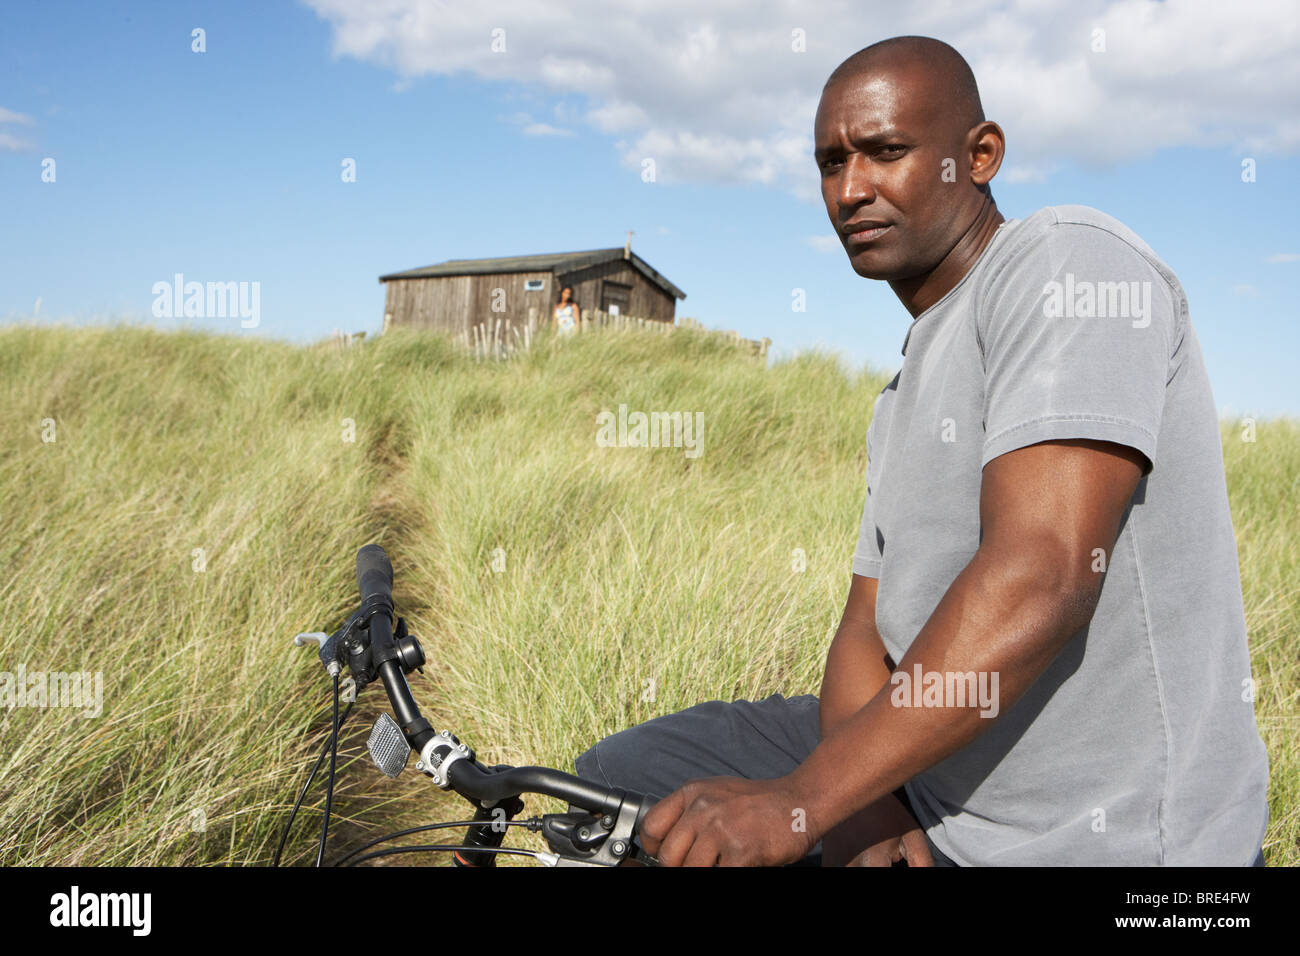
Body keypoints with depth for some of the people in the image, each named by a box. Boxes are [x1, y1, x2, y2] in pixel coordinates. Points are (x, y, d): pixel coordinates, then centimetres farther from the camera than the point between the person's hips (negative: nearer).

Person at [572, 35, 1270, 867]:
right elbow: (869, 628, 6)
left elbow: (1039, 583, -27)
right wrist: (862, 812, -13)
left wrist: (801, 802, -25)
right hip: (916, 778, 8)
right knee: (614, 781, 6)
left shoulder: (1071, 260, -14)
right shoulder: (907, 394, 14)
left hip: (1089, 837, -8)